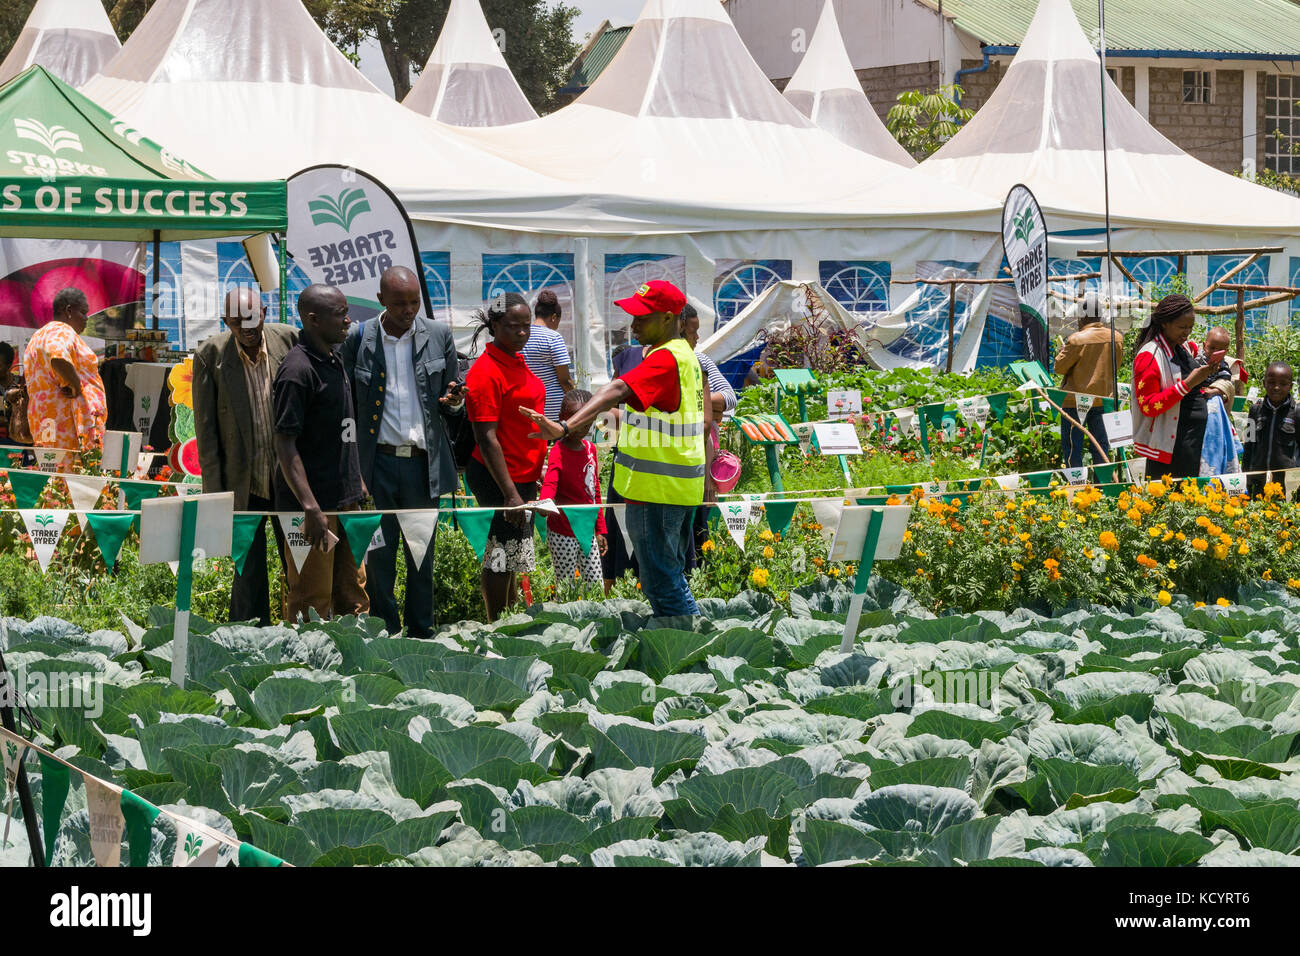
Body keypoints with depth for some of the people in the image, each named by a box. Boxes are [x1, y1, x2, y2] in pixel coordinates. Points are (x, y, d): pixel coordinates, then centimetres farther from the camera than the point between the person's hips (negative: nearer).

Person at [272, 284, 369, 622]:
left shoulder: (335, 361, 12)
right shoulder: (298, 370, -16)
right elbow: (285, 445, -19)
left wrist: (357, 481, 20)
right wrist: (310, 508, -24)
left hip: (344, 498, 9)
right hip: (314, 505, -9)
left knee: (353, 593, 12)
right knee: (312, 601, -4)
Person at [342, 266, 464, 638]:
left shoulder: (439, 335, 4)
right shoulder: (358, 338, 0)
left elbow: (454, 396, 13)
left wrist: (454, 401, -12)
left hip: (424, 464, 1)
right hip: (377, 464, -1)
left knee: (422, 556, 10)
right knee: (378, 556, 3)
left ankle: (421, 634, 21)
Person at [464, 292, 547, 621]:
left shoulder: (517, 362, 11)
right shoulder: (486, 371, -18)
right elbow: (486, 439, -21)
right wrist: (510, 494, -23)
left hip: (522, 476, 9)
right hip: (499, 480, -9)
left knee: (514, 557, 16)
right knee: (501, 557, -3)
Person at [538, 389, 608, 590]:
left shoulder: (590, 449, 8)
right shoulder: (558, 453, -14)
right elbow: (549, 483, -31)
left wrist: (600, 529, 18)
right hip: (563, 534, -7)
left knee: (596, 586, 10)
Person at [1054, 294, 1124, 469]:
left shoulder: (1077, 340, -19)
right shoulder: (1116, 338, -2)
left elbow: (1059, 367, -10)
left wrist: (1062, 349, 7)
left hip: (1076, 401, -5)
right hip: (1104, 399, 5)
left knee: (1072, 447, 2)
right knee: (1101, 444, 15)